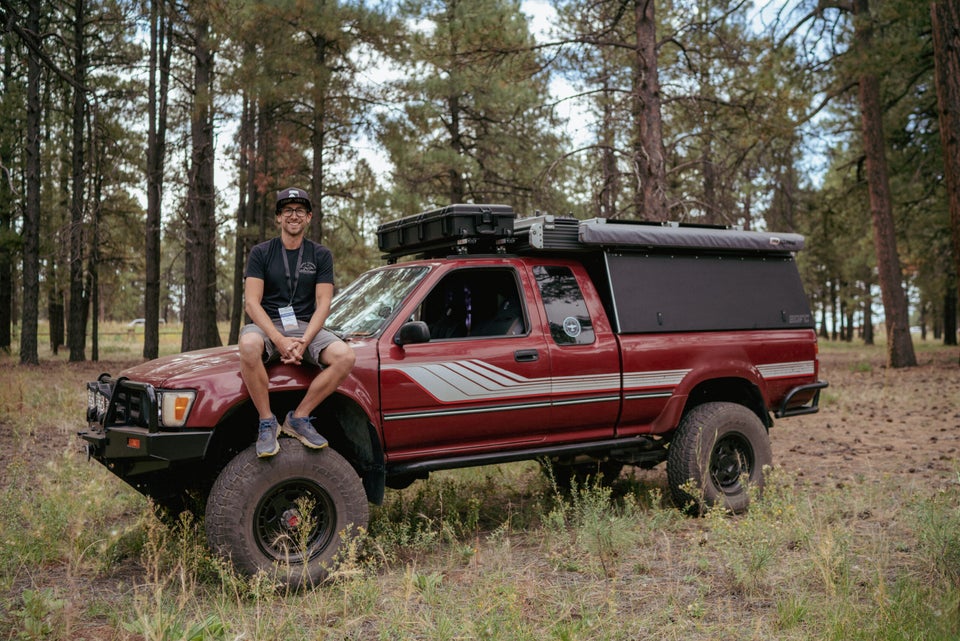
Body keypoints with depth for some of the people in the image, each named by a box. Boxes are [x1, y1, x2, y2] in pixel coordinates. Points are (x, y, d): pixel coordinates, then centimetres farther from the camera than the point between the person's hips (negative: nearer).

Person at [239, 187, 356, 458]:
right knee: (249, 344, -39)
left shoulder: (321, 255, 9)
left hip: (306, 327, 2)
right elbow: (252, 302, -6)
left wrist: (304, 341, -18)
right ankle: (267, 422, -22)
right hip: (267, 326, -2)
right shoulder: (261, 253, 4)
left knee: (345, 356, -28)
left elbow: (323, 304, 0)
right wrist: (279, 340, -22)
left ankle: (299, 417, -14)